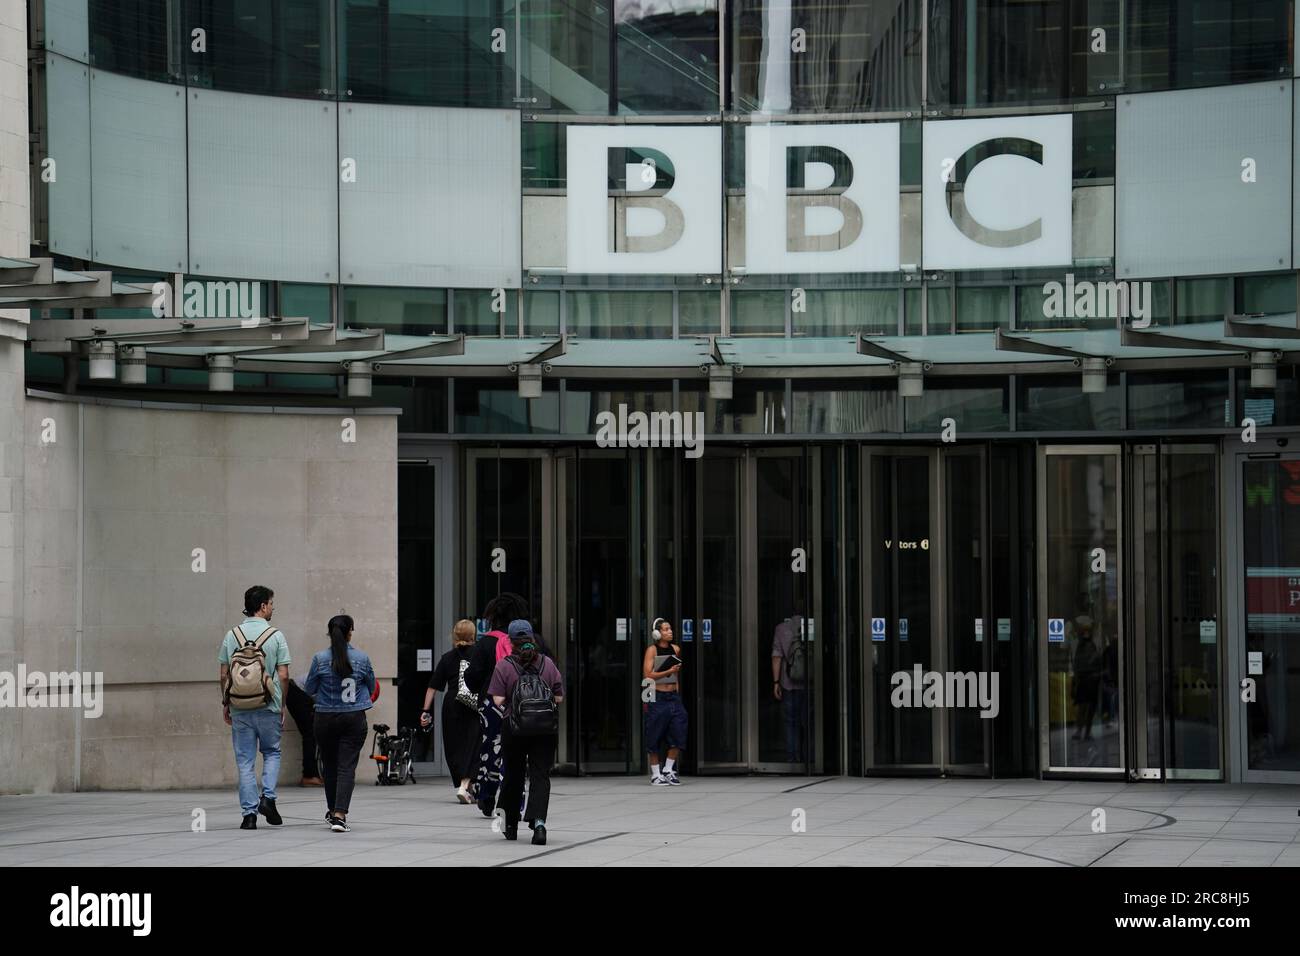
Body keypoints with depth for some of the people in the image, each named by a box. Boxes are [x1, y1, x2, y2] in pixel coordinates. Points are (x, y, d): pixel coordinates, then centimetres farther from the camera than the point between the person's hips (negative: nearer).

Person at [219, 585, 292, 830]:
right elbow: (283, 675, -6)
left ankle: (249, 813, 3)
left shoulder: (232, 635, 1)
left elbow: (224, 674, 2)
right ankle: (268, 797, 0)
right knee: (272, 752, 19)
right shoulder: (275, 636, -5)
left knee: (245, 761, 6)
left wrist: (225, 703, 13)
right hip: (268, 707, -1)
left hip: (240, 709, 1)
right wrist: (282, 705, 5)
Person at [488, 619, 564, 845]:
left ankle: (511, 826, 28)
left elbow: (498, 700, -10)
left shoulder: (504, 666, -5)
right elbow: (559, 698, 2)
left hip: (514, 728, -1)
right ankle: (538, 821, -23)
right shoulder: (547, 663, 2)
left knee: (513, 776, 14)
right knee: (540, 776, -2)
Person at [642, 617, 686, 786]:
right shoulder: (652, 649, -6)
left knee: (678, 735, -2)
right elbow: (647, 675, -13)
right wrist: (669, 671, -20)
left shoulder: (675, 649, 9)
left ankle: (668, 771, 11)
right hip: (657, 698, -5)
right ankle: (655, 775, 9)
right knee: (655, 739, 1)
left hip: (673, 696, 5)